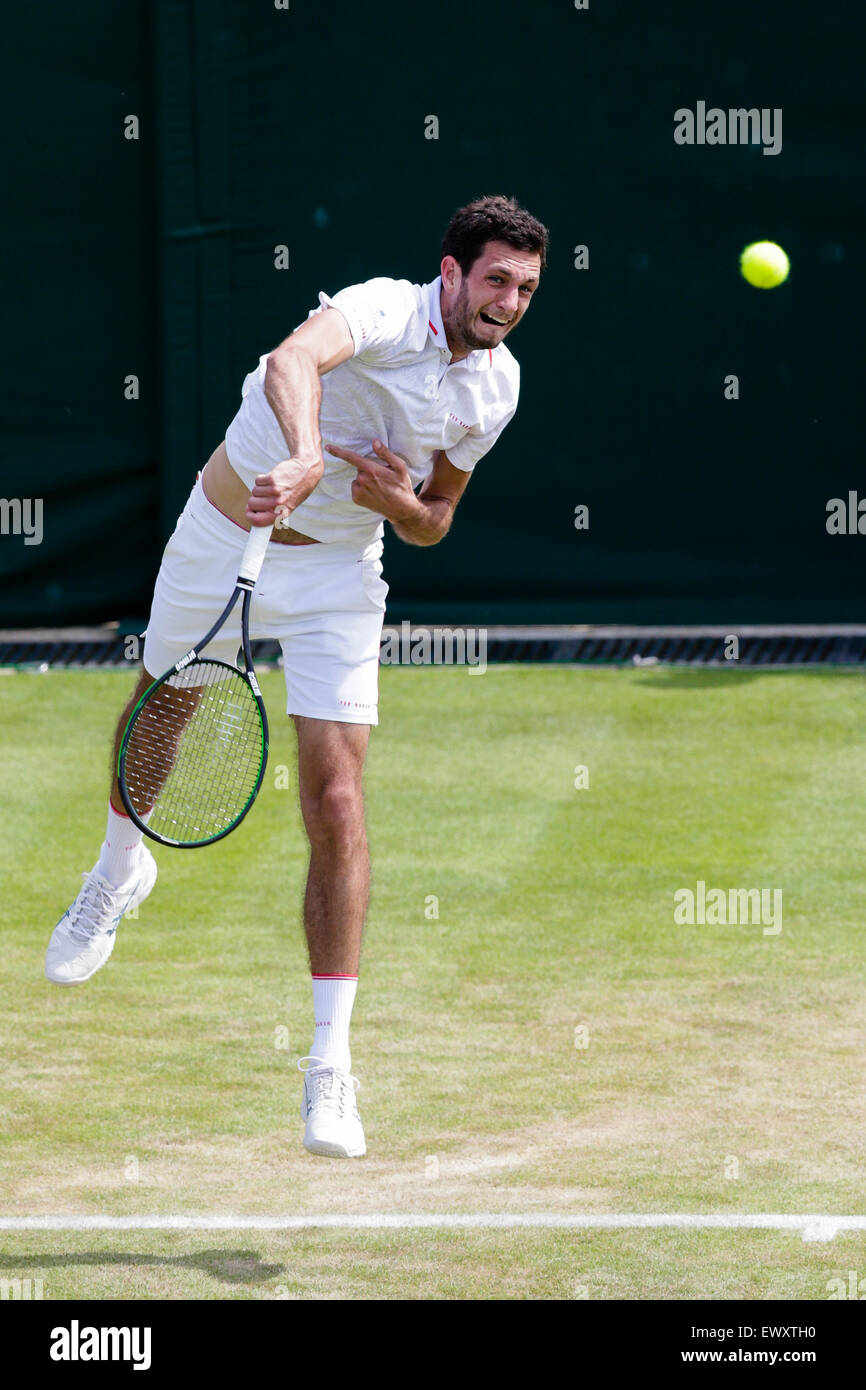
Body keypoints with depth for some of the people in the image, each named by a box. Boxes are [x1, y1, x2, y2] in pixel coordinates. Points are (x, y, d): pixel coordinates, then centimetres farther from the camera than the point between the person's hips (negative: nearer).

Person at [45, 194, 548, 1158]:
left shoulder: (497, 387, -7)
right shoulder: (386, 312, -27)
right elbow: (292, 363, -51)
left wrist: (401, 502, -16)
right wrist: (306, 459, -71)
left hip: (337, 575, 2)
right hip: (226, 534, -2)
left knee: (336, 808, -11)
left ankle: (330, 1069, -8)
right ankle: (122, 868, 59)